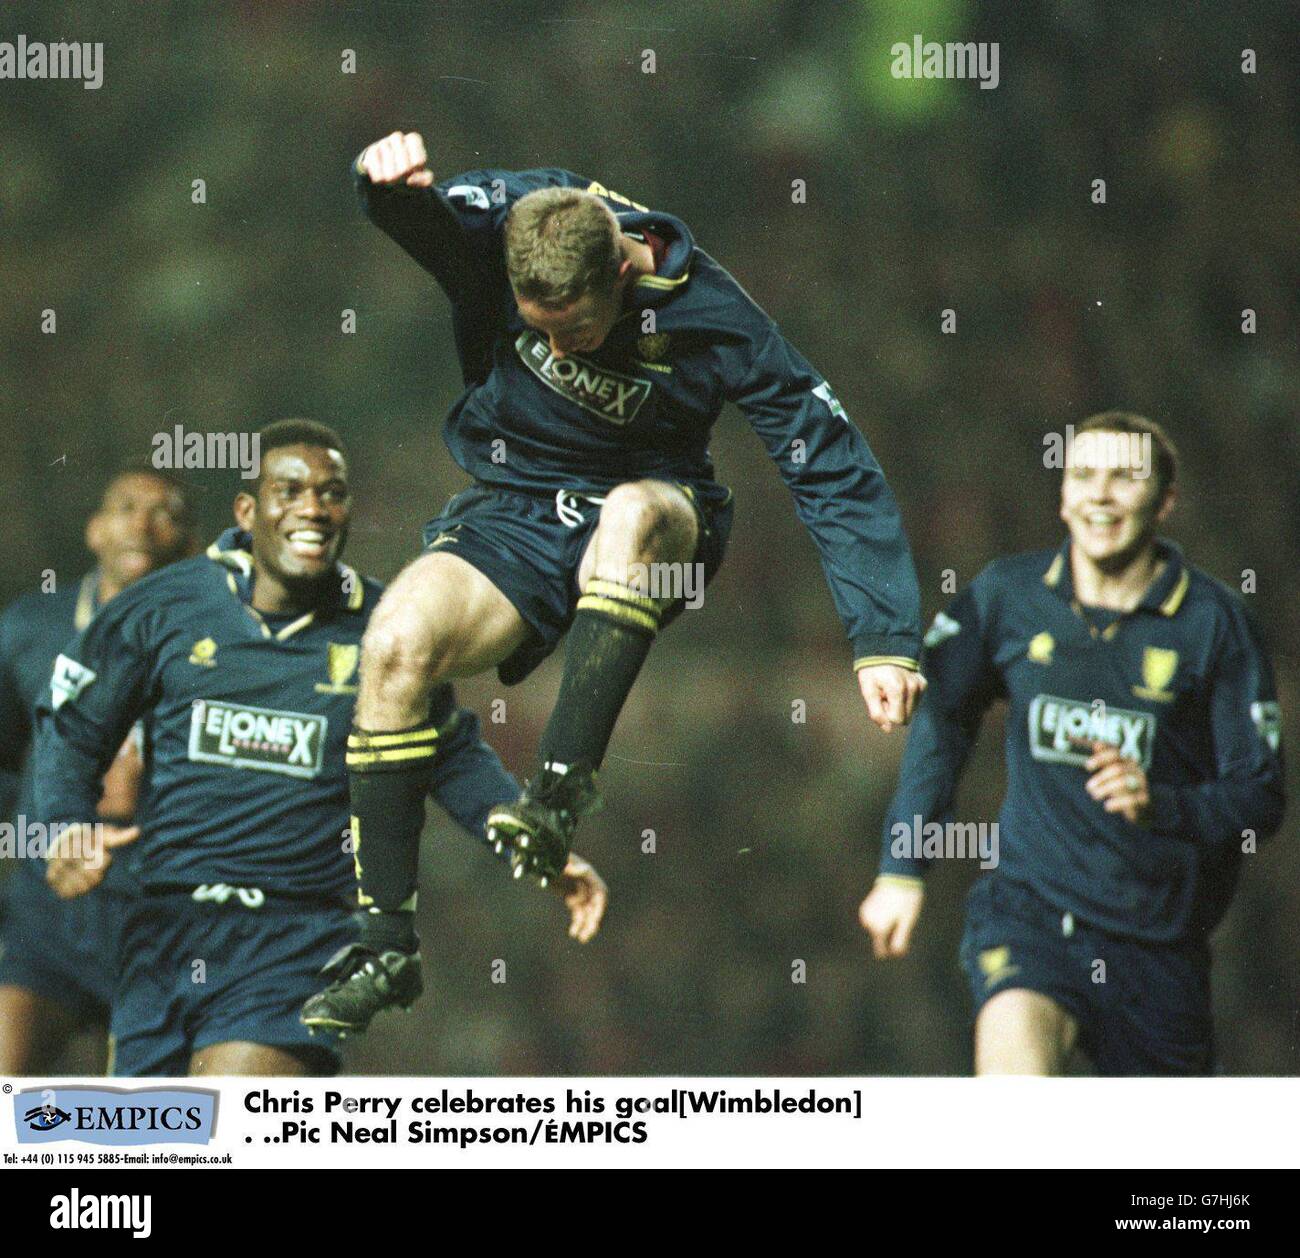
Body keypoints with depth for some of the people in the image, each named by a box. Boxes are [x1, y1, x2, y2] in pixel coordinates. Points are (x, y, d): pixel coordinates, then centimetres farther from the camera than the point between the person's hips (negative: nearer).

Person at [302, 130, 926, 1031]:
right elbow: (425, 218, -32)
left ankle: (561, 794, -39)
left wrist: (886, 642, -25)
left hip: (656, 524, -2)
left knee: (631, 513, -38)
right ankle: (389, 941, -16)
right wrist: (388, 180, -58)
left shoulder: (711, 318, -20)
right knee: (397, 645, -25)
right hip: (514, 510, 2)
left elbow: (834, 466, -18)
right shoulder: (511, 220, -15)